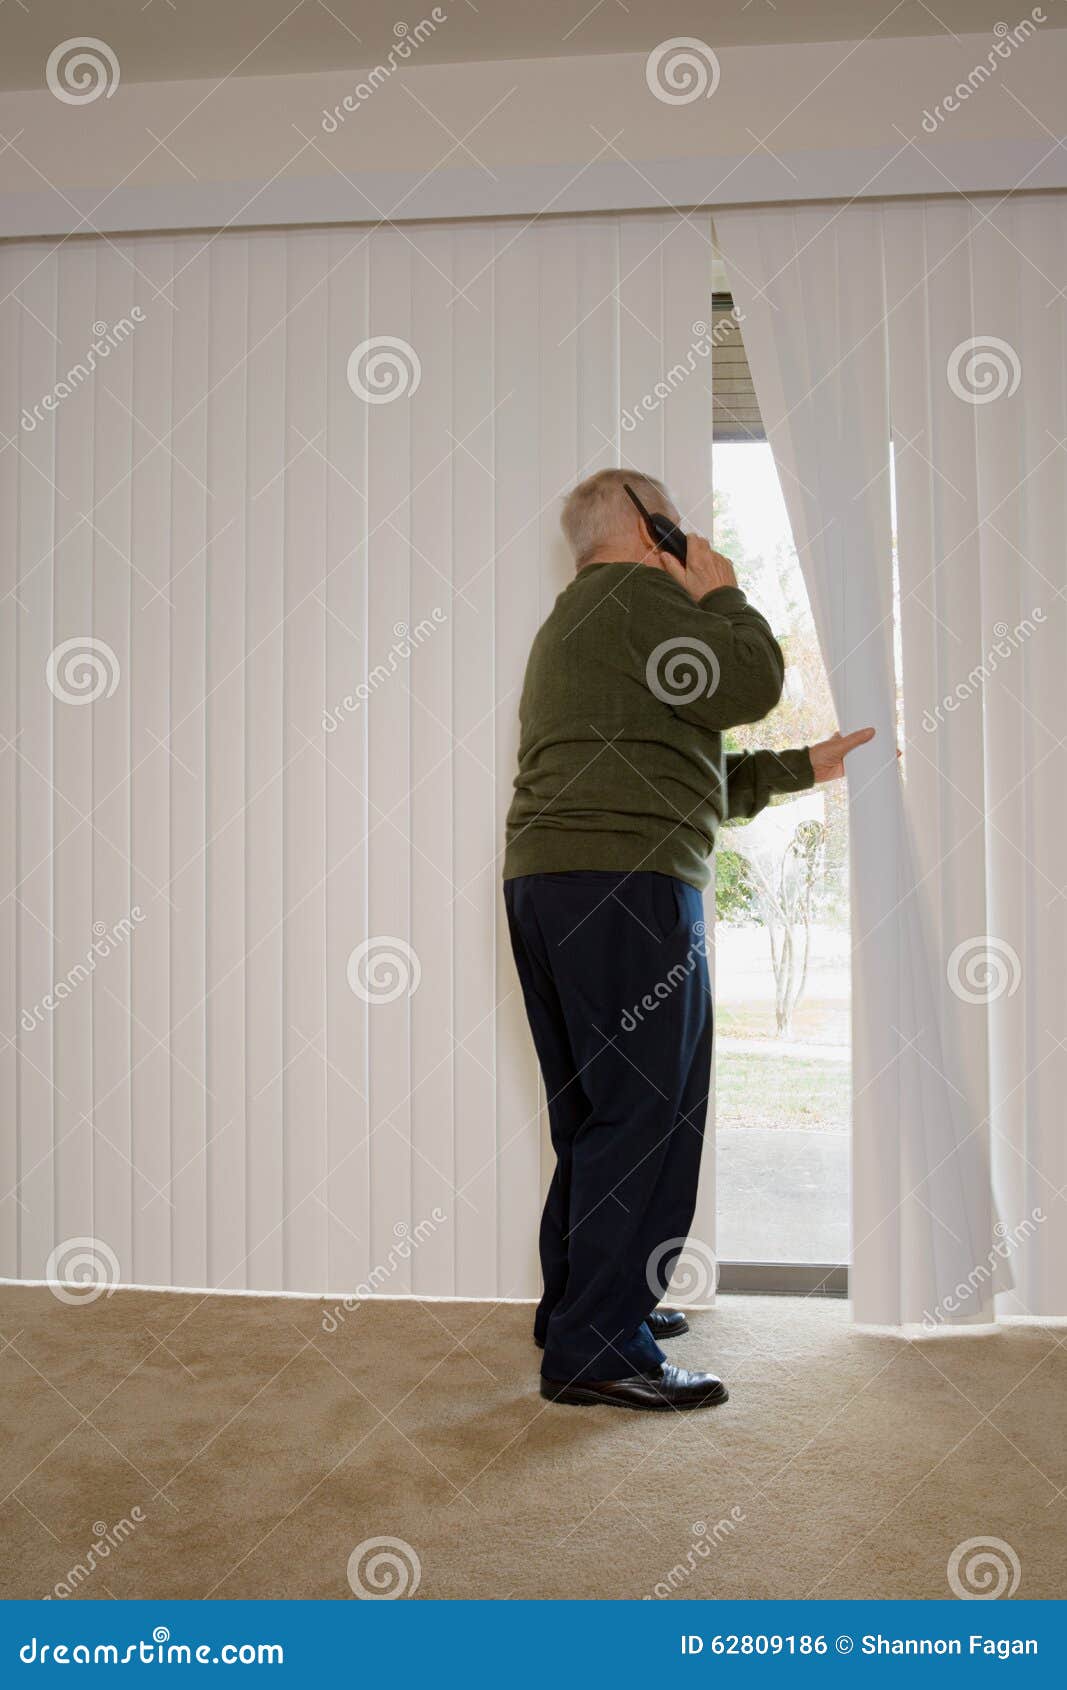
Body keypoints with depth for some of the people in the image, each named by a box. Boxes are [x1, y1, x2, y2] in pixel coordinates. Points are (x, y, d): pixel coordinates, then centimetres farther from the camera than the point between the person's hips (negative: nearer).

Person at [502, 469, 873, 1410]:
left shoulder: (571, 622, 28)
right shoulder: (637, 595, -3)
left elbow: (690, 778, 29)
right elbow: (750, 683, -13)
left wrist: (804, 768, 30)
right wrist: (722, 593, 6)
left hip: (543, 878, 10)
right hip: (625, 883, -10)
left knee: (594, 1106, 16)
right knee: (650, 1111, -7)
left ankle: (578, 1302, 26)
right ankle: (598, 1345, -4)